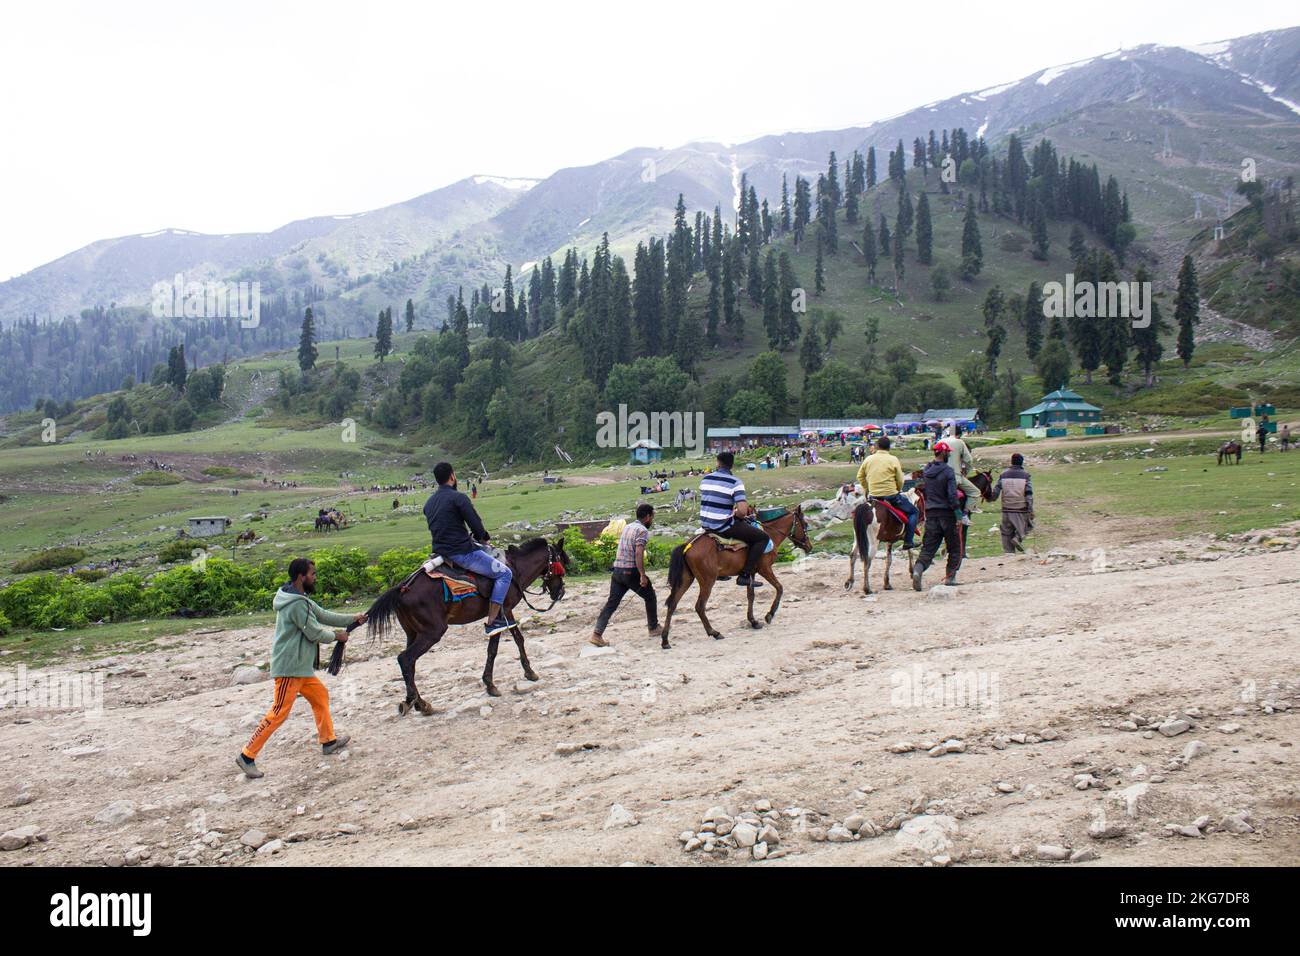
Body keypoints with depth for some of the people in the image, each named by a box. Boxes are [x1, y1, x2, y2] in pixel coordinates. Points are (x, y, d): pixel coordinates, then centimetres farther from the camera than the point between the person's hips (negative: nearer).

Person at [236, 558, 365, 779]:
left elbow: (324, 615, 17)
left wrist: (353, 618, 12)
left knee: (320, 695, 20)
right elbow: (315, 633, -18)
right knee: (279, 713, -8)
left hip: (301, 666, 11)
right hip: (289, 668, -11)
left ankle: (328, 741, 31)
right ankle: (247, 756, -2)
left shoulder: (302, 599, 11)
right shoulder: (297, 604, -22)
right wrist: (336, 636, 0)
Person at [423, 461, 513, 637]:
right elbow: (476, 525, -15)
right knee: (504, 573, -1)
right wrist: (484, 537, 8)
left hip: (439, 551, 9)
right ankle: (492, 622, -8)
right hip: (461, 553, -9)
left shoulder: (428, 503, 14)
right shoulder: (458, 497, -12)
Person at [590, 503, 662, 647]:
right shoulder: (642, 530, -10)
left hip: (617, 570, 7)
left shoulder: (627, 527, 16)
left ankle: (597, 634, -6)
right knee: (650, 597, 14)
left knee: (612, 602, 4)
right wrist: (642, 575, -23)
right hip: (631, 572, -7)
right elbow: (639, 553, -21)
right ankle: (654, 628, 25)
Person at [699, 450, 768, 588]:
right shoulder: (735, 483, -14)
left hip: (706, 525, 7)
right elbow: (742, 511, -23)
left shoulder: (706, 479, 5)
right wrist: (736, 514, 1)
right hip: (724, 527, -7)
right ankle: (745, 575, -4)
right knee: (762, 537, 1)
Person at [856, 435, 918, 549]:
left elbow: (860, 476, 12)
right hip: (891, 495, -4)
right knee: (914, 511, 10)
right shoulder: (893, 460, -6)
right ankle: (908, 541, 2)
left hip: (873, 496, 4)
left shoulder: (868, 459, 4)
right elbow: (900, 480, -3)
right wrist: (898, 490, 17)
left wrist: (867, 489, 25)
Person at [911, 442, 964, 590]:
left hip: (930, 513, 5)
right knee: (955, 548, 10)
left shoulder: (926, 471, 8)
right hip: (946, 513, -5)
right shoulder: (948, 471, -10)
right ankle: (950, 576, 8)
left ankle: (918, 569, -20)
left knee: (928, 548, 4)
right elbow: (952, 495, -16)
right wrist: (959, 515, -14)